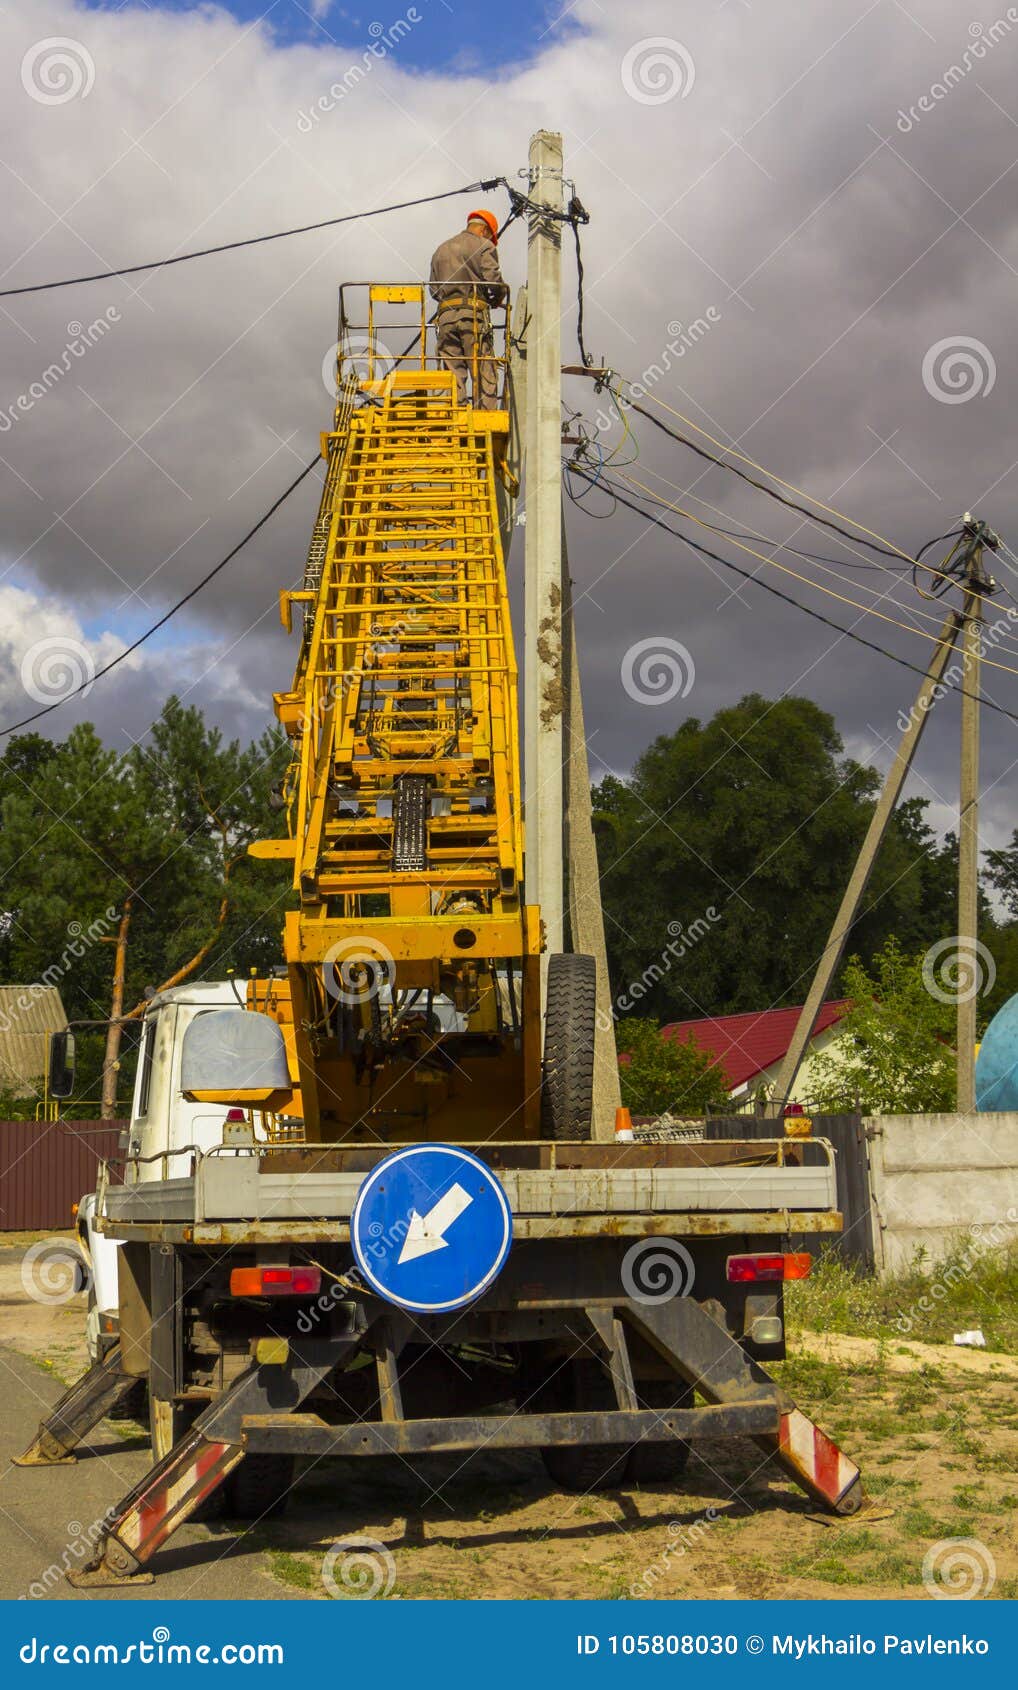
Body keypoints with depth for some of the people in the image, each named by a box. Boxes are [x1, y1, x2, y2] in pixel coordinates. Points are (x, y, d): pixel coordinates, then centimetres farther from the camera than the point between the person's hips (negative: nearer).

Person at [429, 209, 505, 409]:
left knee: (454, 374, 2)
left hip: (445, 314, 5)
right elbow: (492, 279, -7)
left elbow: (434, 289, 17)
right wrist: (498, 298, 10)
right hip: (474, 313, -5)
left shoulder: (441, 249, 23)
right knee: (485, 375, -5)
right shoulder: (484, 245, 5)